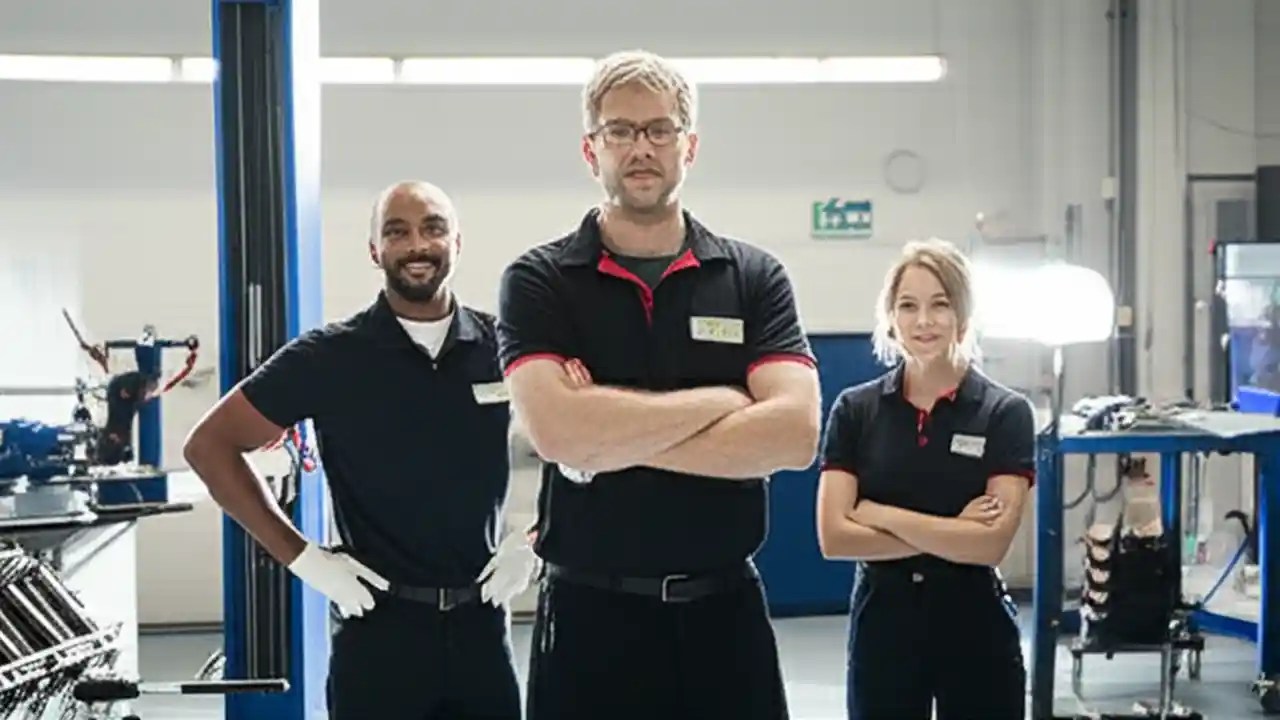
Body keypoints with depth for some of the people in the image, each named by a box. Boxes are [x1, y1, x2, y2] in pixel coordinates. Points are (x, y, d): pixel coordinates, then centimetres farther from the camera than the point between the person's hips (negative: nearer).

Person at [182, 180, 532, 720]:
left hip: (482, 623, 3)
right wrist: (304, 558, -7)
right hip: (380, 627, -2)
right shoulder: (330, 356, -5)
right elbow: (209, 445, -3)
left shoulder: (502, 347, 1)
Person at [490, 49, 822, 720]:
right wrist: (721, 399, -10)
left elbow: (794, 432, -11)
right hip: (589, 612, -1)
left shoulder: (754, 276, 3)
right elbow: (557, 430, -18)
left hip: (725, 608, 2)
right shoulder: (538, 280, -2)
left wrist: (614, 442, -14)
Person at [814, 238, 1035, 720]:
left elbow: (992, 542, -15)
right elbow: (834, 536, -9)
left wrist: (879, 514, -13)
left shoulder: (1005, 412, -4)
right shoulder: (855, 410, 0)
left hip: (976, 627, -1)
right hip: (882, 624, 1)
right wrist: (951, 533, -13)